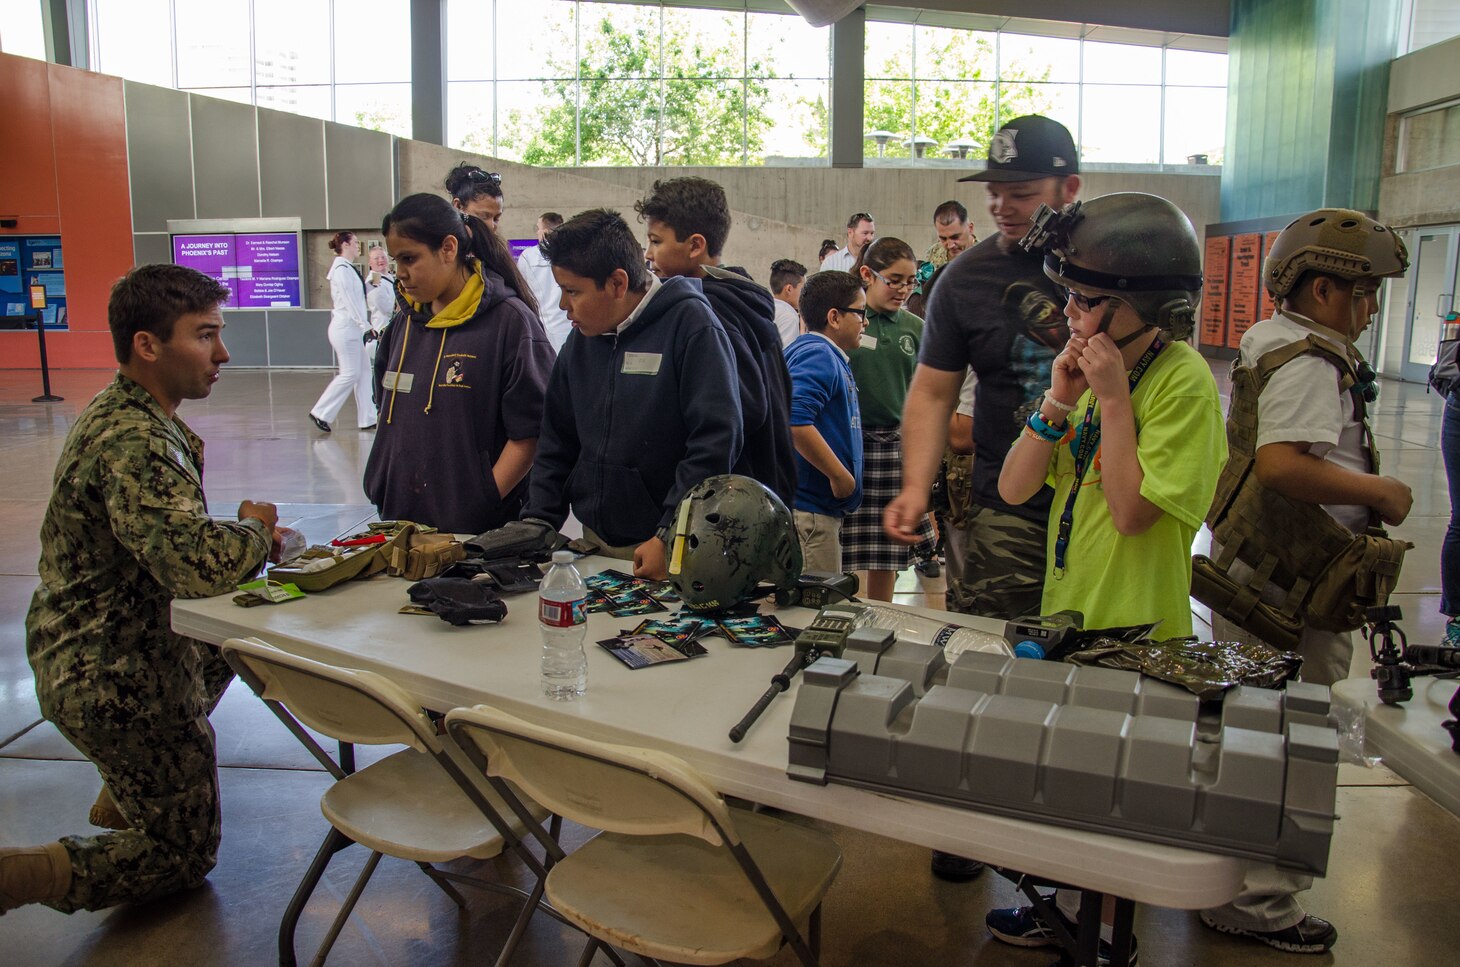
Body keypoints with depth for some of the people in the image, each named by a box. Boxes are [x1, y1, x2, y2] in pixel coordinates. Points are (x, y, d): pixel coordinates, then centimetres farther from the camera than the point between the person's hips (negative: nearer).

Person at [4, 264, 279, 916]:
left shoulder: (122, 415, 7)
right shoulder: (136, 445, -27)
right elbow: (199, 563, -39)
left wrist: (247, 537, -3)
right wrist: (254, 529, -16)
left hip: (85, 654, 10)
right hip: (116, 678, -9)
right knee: (184, 853, 5)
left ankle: (123, 795, 34)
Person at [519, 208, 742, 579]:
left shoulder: (691, 326, -13)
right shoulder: (580, 340, 8)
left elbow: (716, 441, -19)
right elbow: (556, 444, 13)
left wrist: (671, 538, -21)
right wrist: (536, 524, 2)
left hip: (671, 550, -6)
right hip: (595, 544, 6)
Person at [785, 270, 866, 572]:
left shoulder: (830, 356, 18)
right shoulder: (817, 355, -15)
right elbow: (793, 420, -29)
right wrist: (840, 475, -22)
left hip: (825, 506, 11)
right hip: (809, 508, -11)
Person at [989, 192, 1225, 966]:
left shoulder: (1183, 383, -18)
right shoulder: (1095, 368, 4)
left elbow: (1134, 510, -25)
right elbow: (1014, 489, -1)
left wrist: (1111, 399, -23)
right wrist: (1059, 400, -13)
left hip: (1133, 627, -7)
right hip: (1067, 614, 7)